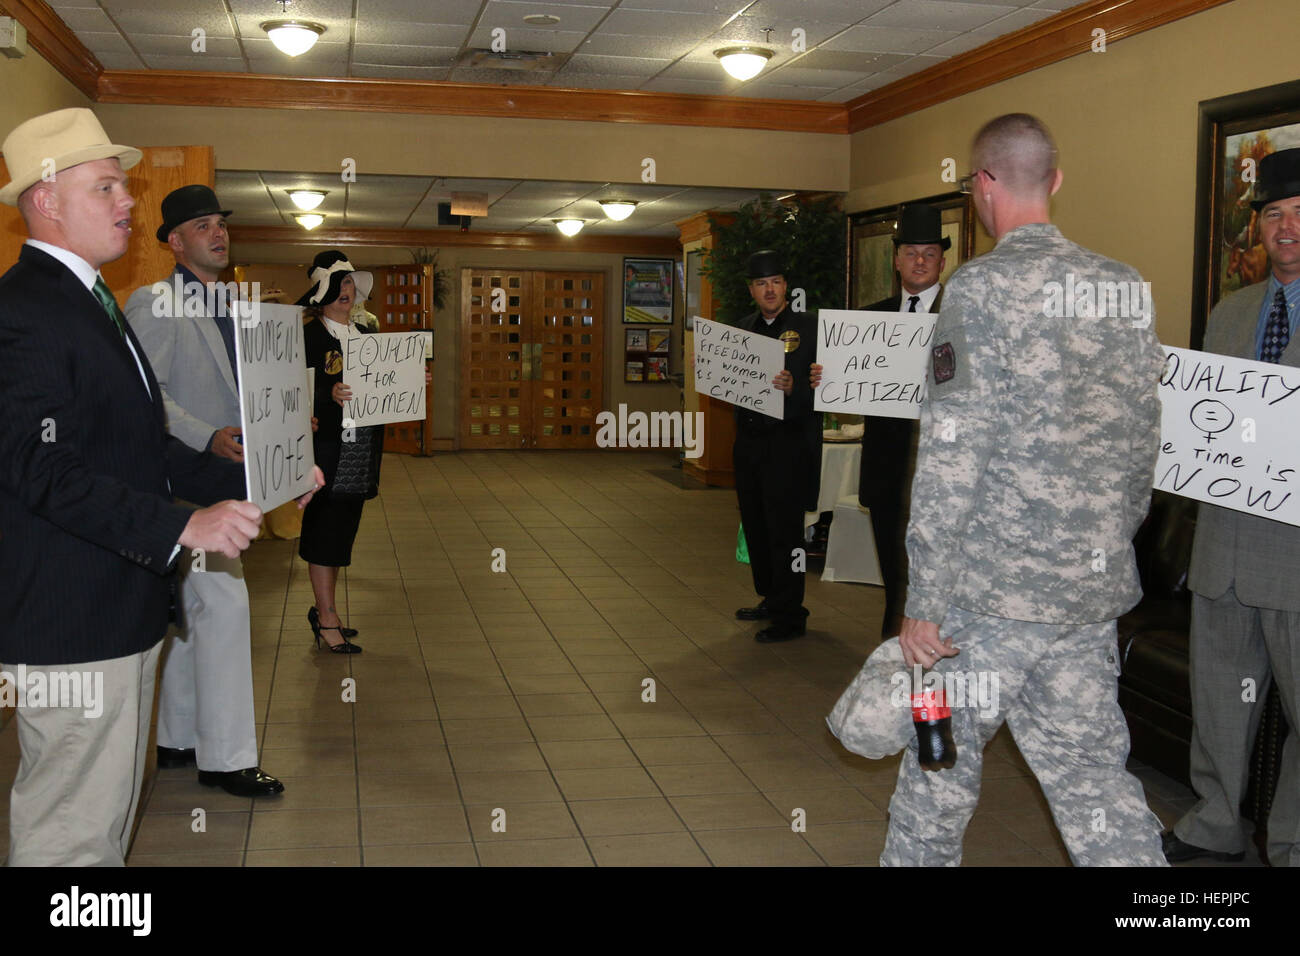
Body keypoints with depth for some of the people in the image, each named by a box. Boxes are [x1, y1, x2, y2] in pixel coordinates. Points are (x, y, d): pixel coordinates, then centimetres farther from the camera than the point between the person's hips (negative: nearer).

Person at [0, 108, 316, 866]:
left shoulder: (92, 299, 18)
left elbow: (146, 446, 18)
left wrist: (249, 483, 9)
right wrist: (183, 527, -28)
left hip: (121, 610, 10)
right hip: (71, 622, -10)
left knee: (108, 819, 19)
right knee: (71, 832, -1)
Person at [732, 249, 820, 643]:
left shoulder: (810, 327, -4)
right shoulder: (741, 330, 14)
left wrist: (794, 387, -28)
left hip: (790, 443, -6)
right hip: (748, 442, 6)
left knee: (784, 528, -3)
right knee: (755, 524, 13)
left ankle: (790, 616, 5)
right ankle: (770, 598, 28)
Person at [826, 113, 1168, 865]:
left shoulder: (983, 286, -12)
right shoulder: (1126, 287, 7)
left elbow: (951, 455, -16)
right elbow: (1144, 444, 11)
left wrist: (923, 601, -12)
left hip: (993, 587, -6)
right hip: (1097, 586, 6)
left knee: (940, 762, 11)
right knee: (1093, 774, 12)